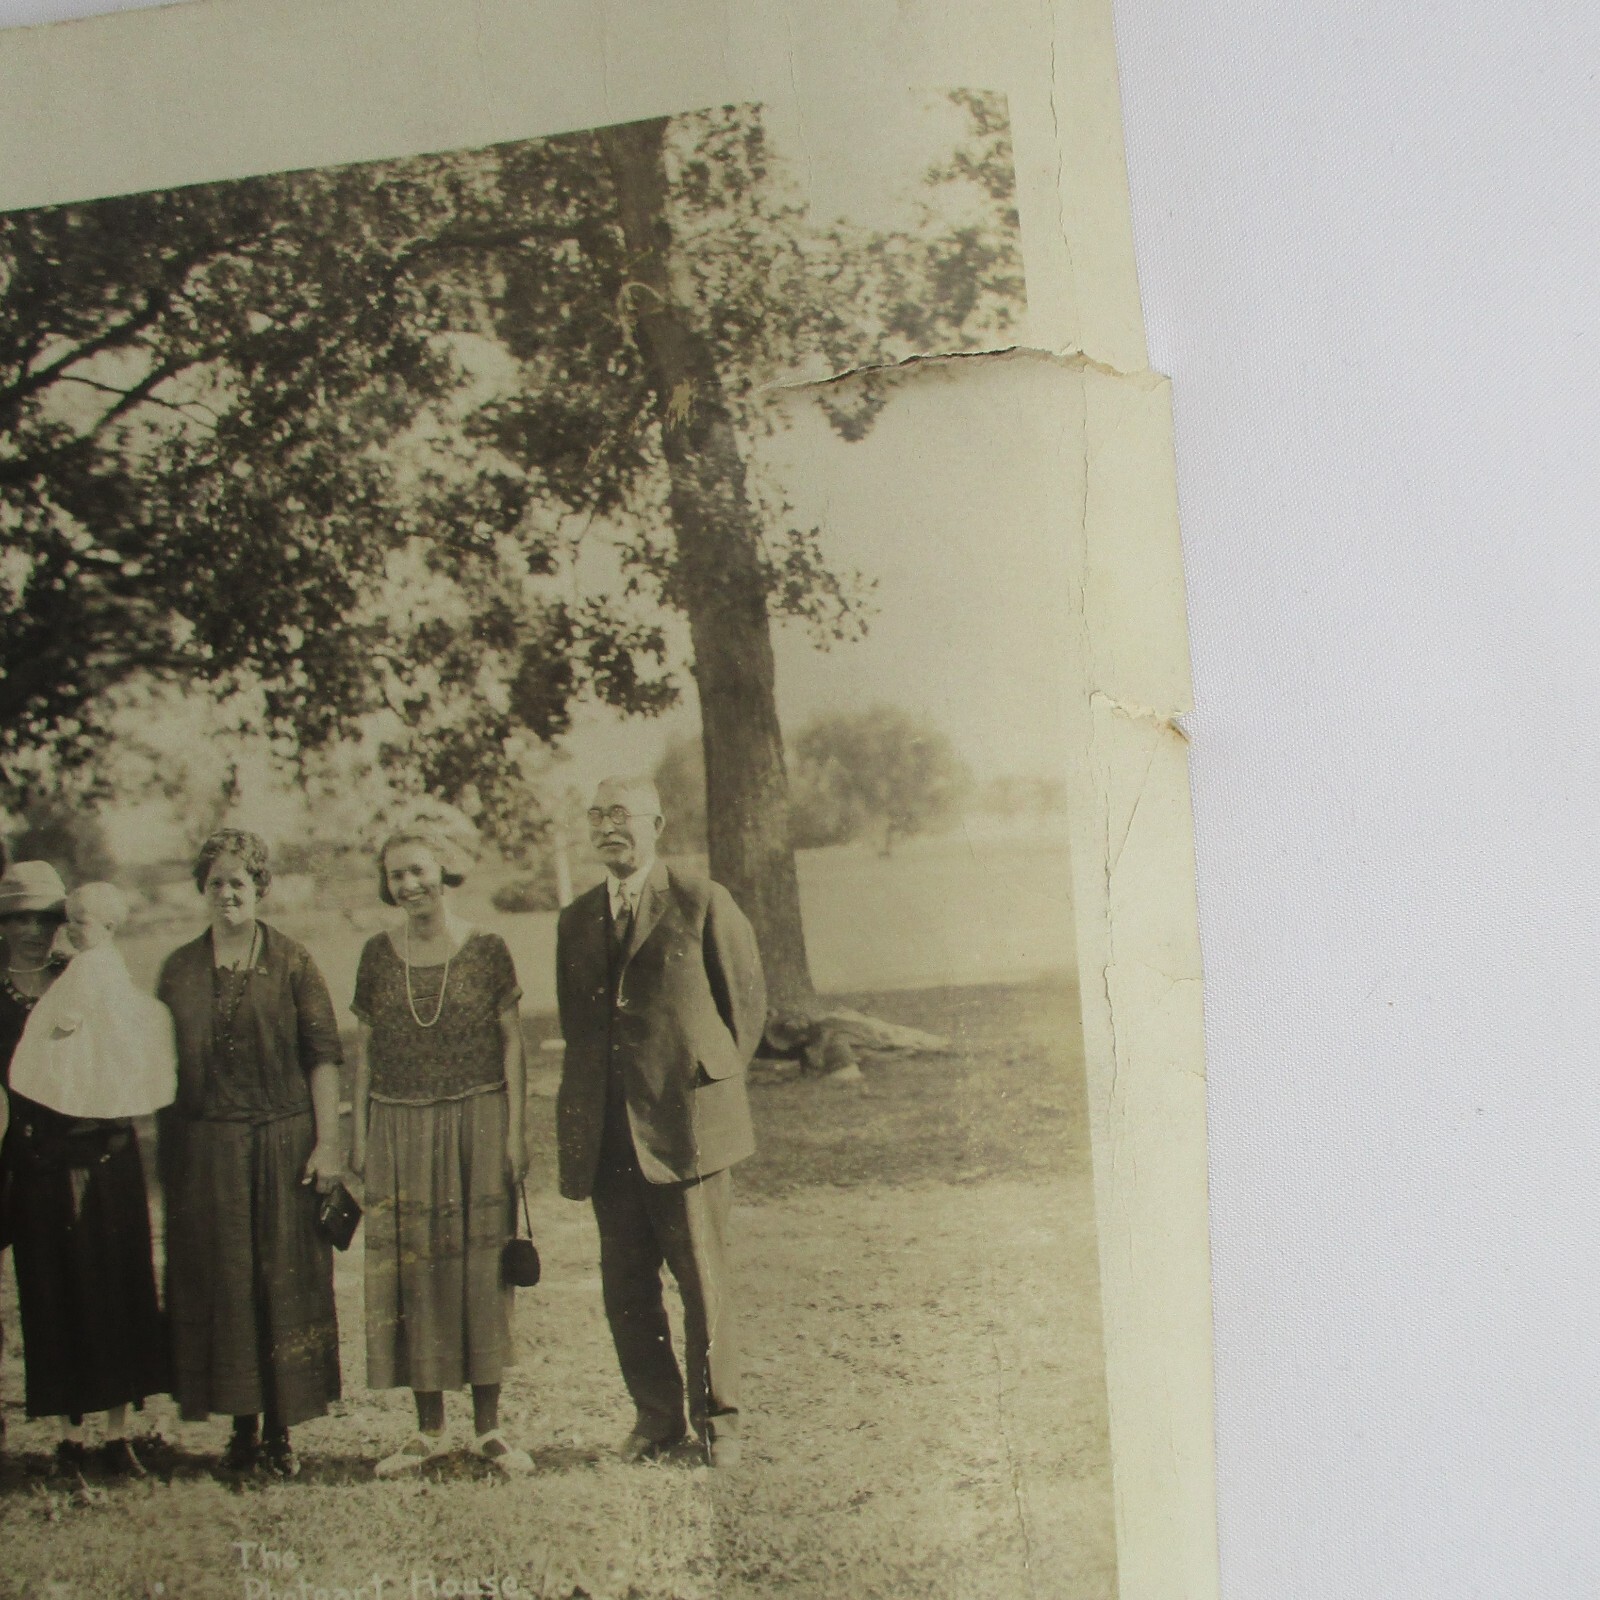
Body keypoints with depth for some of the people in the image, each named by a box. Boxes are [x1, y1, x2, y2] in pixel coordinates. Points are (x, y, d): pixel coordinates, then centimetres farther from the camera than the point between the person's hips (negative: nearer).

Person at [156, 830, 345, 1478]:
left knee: (284, 1280, 2)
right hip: (204, 1150, 2)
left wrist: (327, 1142, -9)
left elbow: (324, 1055, -2)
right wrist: (166, 1152, 4)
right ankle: (242, 1424, 17)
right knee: (218, 1282, 6)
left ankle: (279, 1430, 12)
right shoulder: (179, 969, 7)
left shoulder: (292, 962, 0)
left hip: (282, 1142, -2)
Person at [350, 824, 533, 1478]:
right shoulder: (378, 955, 5)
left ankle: (489, 1428, 13)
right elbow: (364, 1046, 9)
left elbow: (512, 1041, 0)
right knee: (409, 1274, 4)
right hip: (398, 1133, 2)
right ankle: (429, 1430, 16)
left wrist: (515, 1130, -5)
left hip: (475, 1125, -2)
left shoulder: (486, 950, -2)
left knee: (480, 1273, 2)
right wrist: (359, 1134, 5)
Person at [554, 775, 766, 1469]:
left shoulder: (703, 903, -1)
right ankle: (656, 1415, 21)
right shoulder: (576, 920, 14)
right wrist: (585, 1110, 12)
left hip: (685, 1125, -4)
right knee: (624, 1286, 7)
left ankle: (716, 1419, 14)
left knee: (702, 1279, 1)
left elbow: (747, 1002, 4)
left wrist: (711, 1085, 2)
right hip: (607, 1137, 5)